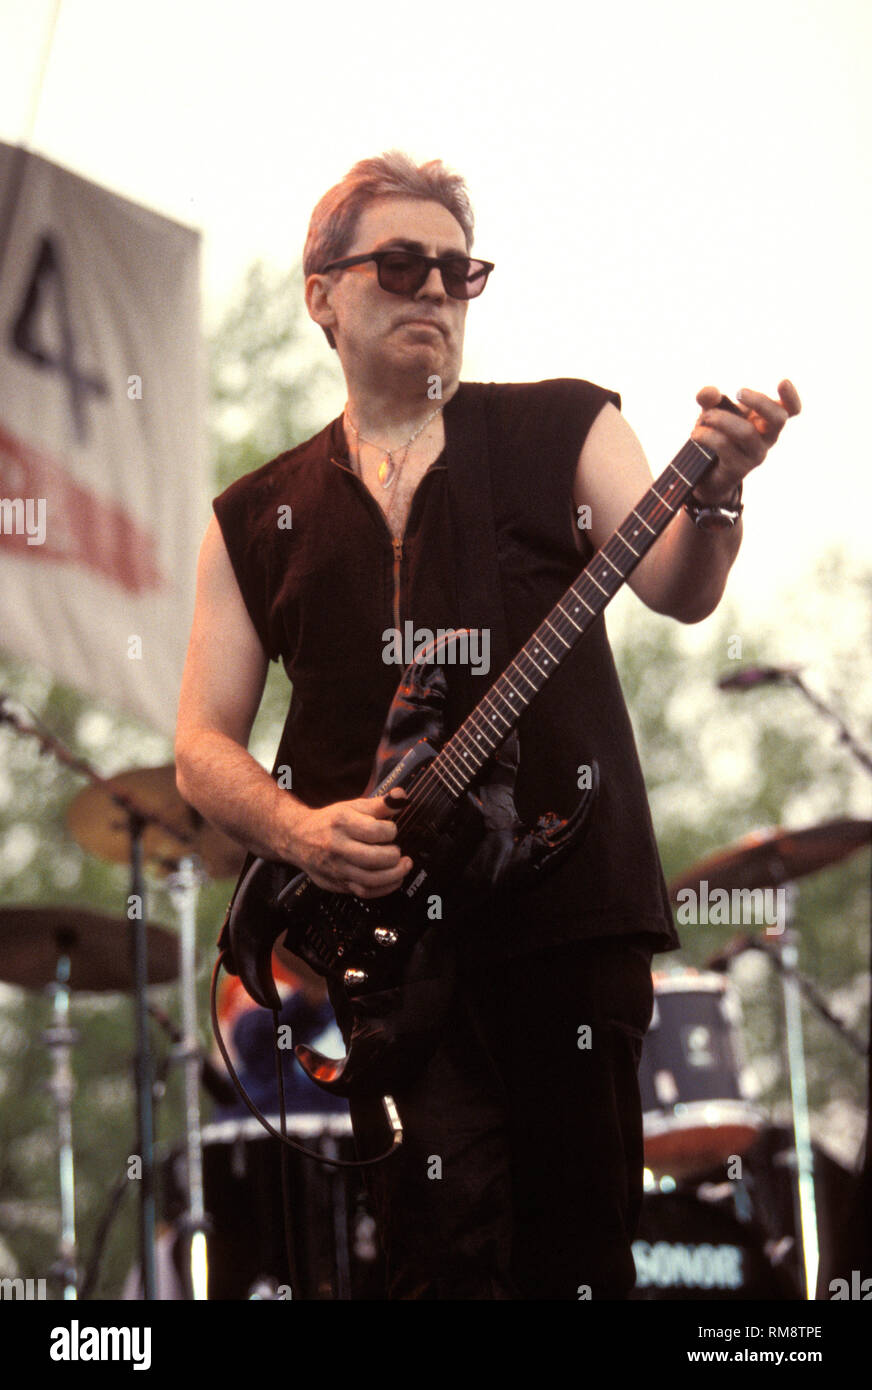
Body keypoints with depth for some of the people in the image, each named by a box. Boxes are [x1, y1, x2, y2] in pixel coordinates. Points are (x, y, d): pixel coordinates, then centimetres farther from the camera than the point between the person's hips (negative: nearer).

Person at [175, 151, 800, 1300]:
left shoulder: (564, 429, 12)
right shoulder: (258, 520, 16)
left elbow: (676, 591, -3)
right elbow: (202, 746, 13)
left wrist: (712, 493, -26)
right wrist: (299, 829, -8)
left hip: (571, 899, 0)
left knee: (580, 1247, -2)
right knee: (443, 1249, -9)